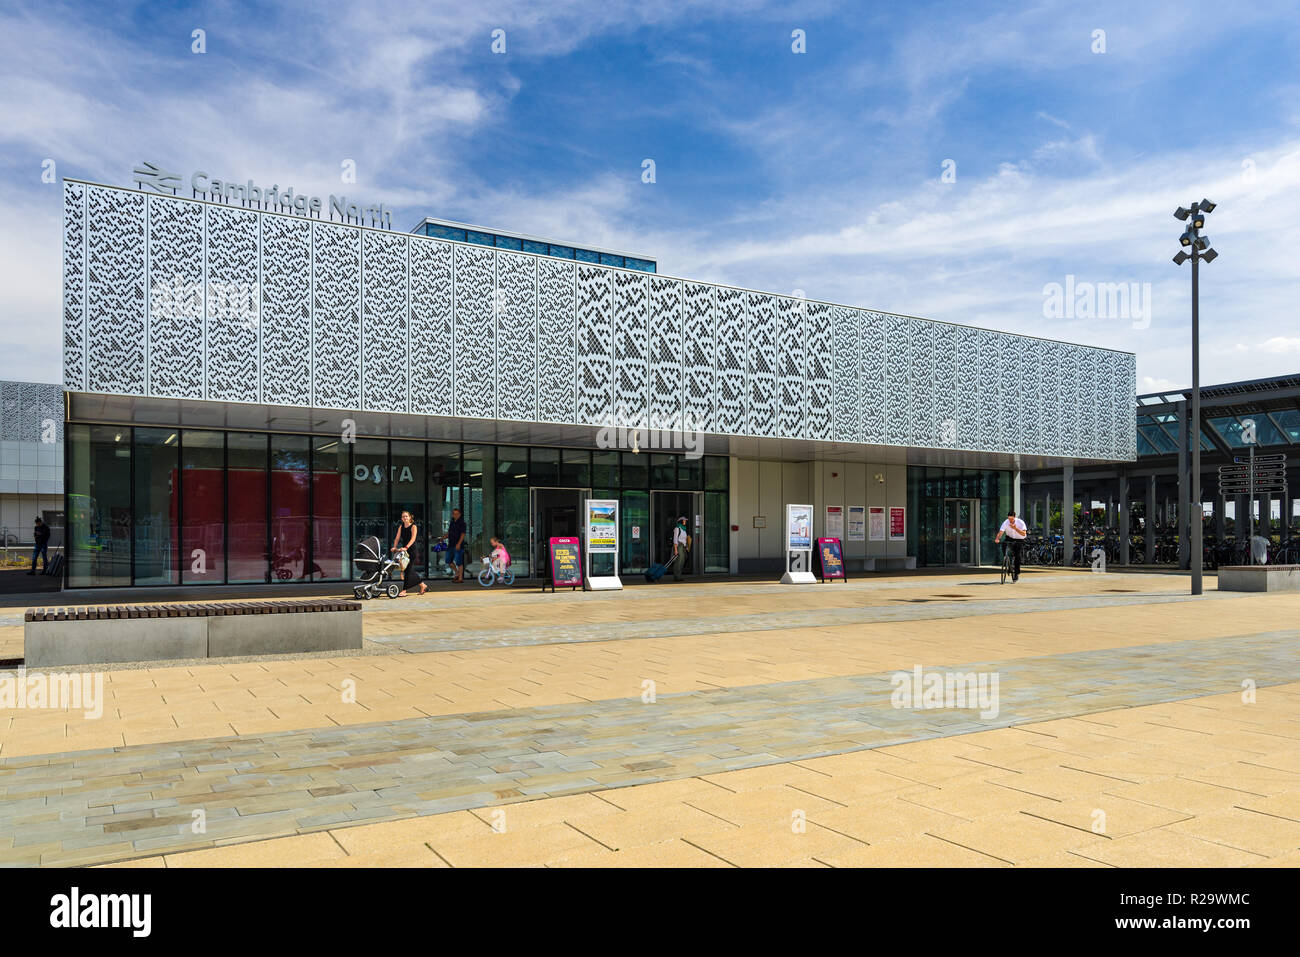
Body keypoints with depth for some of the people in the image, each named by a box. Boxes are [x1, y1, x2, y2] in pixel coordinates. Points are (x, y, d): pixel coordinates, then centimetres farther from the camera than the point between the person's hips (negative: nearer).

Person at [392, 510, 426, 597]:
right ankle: (423, 585, 25)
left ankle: (404, 591, -8)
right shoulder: (401, 527, 12)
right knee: (410, 570, 10)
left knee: (408, 570, -9)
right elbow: (397, 538, 8)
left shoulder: (413, 527, -7)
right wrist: (395, 547, -9)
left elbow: (413, 539, -20)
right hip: (403, 550, 7)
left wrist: (406, 547, -32)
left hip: (411, 550, -7)